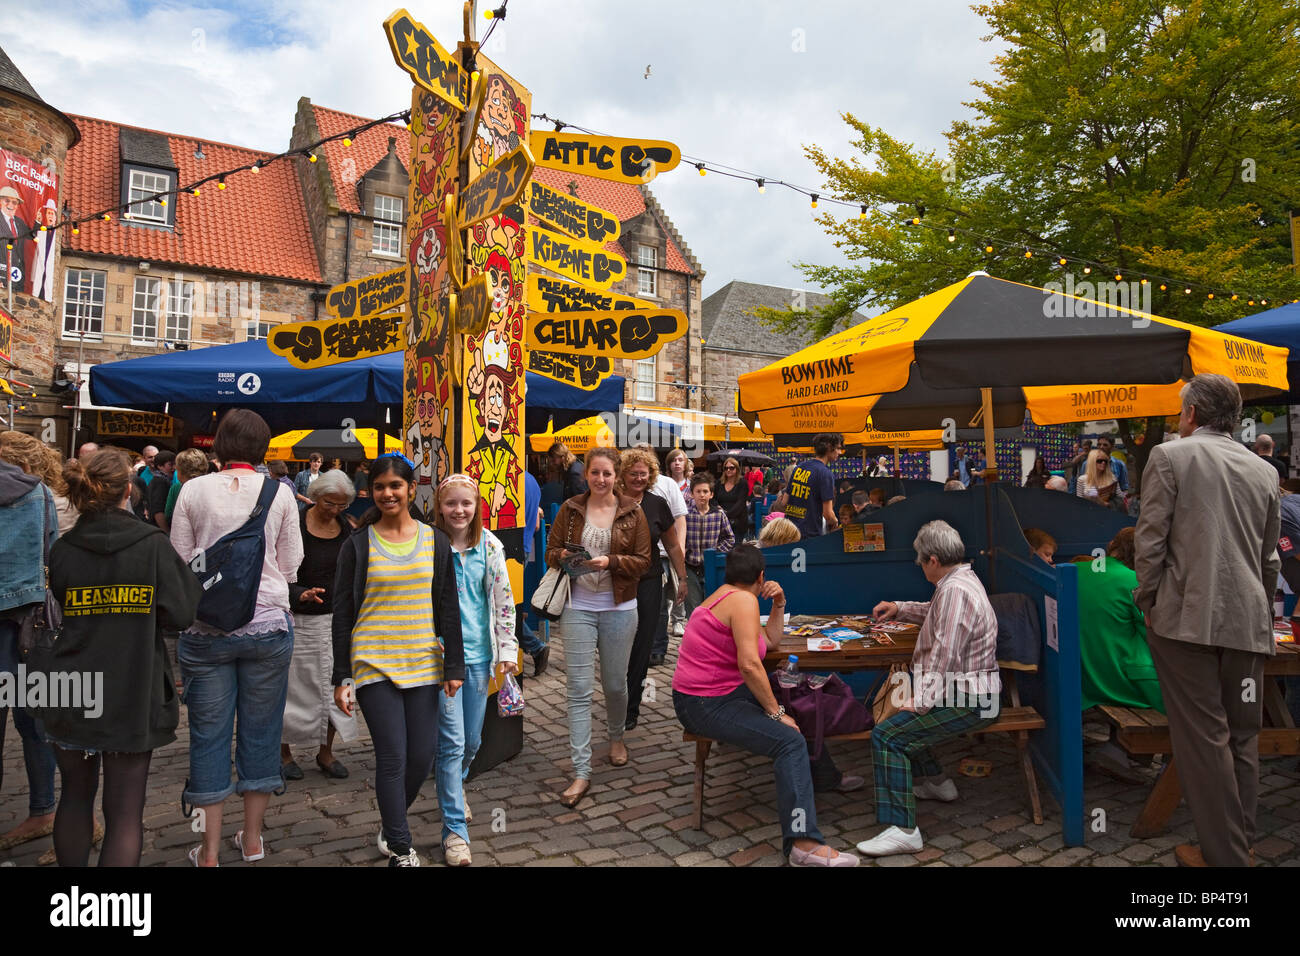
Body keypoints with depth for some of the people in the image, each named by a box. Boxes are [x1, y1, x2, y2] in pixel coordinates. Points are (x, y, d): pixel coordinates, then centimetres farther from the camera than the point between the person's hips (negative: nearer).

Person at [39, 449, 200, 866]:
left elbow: (62, 610, 12)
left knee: (75, 795, 23)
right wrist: (186, 571, 2)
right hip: (132, 698, -3)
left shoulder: (62, 550, -3)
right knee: (125, 813, 5)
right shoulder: (153, 544, -12)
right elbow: (180, 615, -11)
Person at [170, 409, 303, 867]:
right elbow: (291, 565, 2)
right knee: (261, 729, 13)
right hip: (269, 624, 0)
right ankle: (252, 838, 26)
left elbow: (179, 561, 2)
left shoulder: (193, 490, -3)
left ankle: (209, 851, 19)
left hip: (207, 626, 0)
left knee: (209, 733, 10)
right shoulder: (279, 492, -3)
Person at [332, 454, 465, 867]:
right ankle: (401, 850, 10)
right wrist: (341, 678, -2)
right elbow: (342, 614, 1)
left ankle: (390, 827, 33)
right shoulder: (358, 544, 0)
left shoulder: (435, 541, 5)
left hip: (423, 663, 2)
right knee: (393, 757, -5)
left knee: (422, 756, 6)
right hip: (373, 663, -2)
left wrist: (454, 666, 2)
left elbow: (449, 607, 6)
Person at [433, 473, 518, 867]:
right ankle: (455, 830, 8)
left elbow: (503, 598, 4)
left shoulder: (490, 546, 2)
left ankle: (454, 784, 46)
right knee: (452, 742, -4)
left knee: (472, 741, 15)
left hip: (478, 653, 3)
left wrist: (508, 649, 1)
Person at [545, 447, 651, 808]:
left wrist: (610, 561, -17)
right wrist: (564, 557, -17)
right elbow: (550, 552, 5)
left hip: (619, 608, 0)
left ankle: (617, 736, 44)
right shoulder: (570, 508, 2)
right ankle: (581, 773, 4)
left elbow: (644, 560, -2)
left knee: (615, 683, 13)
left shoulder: (632, 512, 0)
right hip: (578, 607, 0)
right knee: (579, 689, -3)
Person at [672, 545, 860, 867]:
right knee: (791, 741, -22)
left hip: (724, 691, 10)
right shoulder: (743, 600, -14)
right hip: (705, 705, -10)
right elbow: (749, 663, -25)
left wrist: (779, 604, 9)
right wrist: (776, 713, -17)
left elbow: (771, 640, 22)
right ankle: (803, 844, -28)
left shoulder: (725, 596, 17)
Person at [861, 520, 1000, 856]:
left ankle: (903, 830, -19)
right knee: (900, 715, 28)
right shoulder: (962, 578, 13)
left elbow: (944, 658, -27)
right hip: (968, 690, 11)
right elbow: (936, 613, 35)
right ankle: (936, 782, 34)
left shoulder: (955, 590, -23)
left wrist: (920, 702, -23)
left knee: (886, 736, -20)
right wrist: (899, 609, 33)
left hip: (967, 701, -11)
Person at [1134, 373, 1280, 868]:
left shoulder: (1169, 456, -4)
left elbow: (1150, 539, -9)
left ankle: (1224, 855, 6)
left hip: (1186, 617, -5)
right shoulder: (1264, 470, 11)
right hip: (1247, 623, 5)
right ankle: (1240, 844, 23)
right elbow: (1270, 557, 15)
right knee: (1242, 737, 14)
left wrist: (1147, 600, 1)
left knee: (1203, 738, 1)